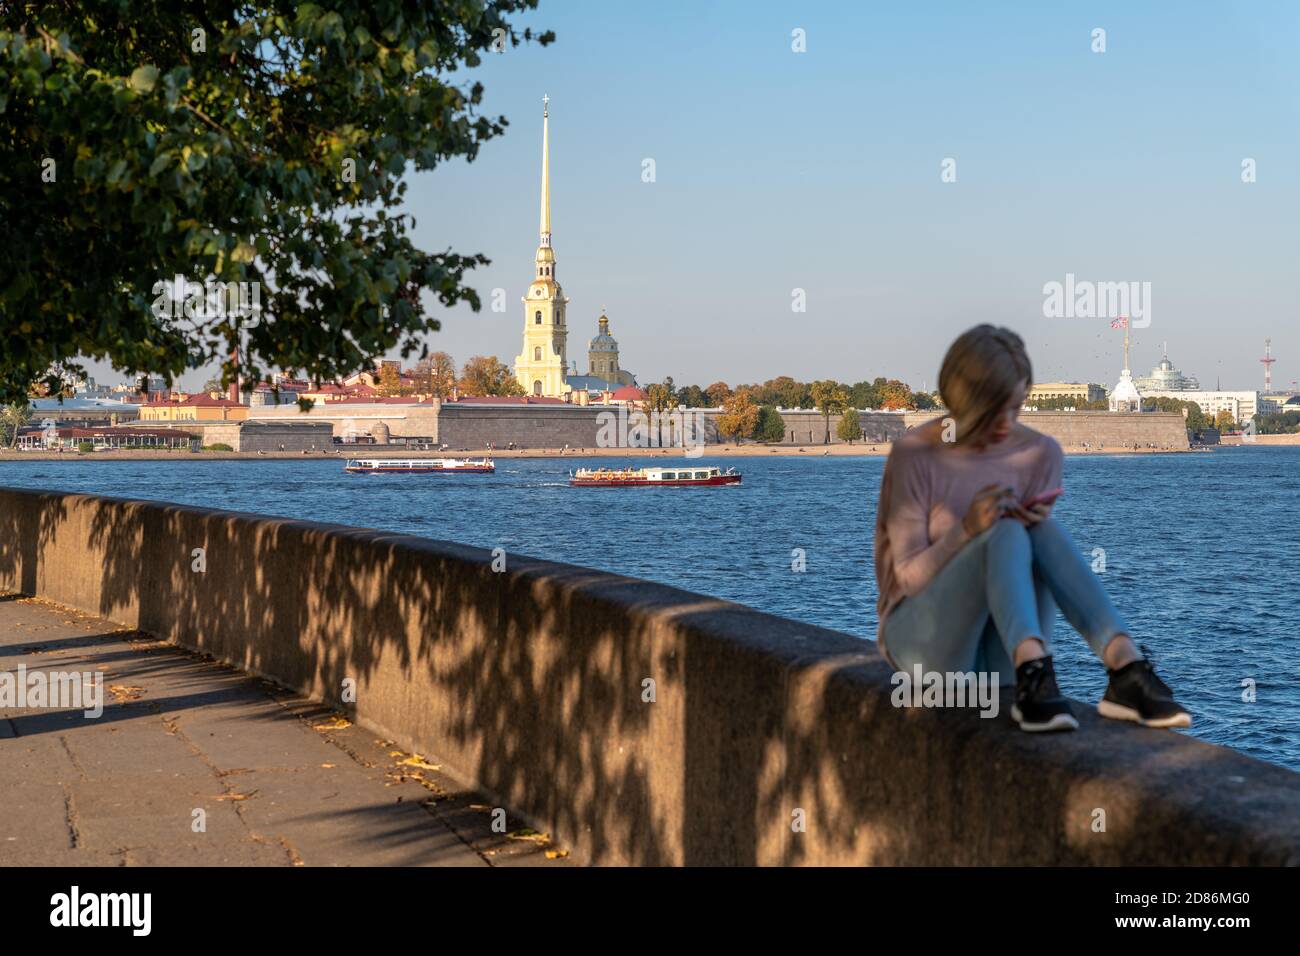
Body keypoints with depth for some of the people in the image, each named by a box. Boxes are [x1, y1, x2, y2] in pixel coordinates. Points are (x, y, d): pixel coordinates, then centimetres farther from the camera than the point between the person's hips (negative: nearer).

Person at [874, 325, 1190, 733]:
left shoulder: (1041, 453, 2)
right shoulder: (914, 455, -10)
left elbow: (1040, 564, 4)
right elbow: (909, 574, -10)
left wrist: (1033, 525, -19)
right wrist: (967, 529, -28)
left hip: (1002, 652, 4)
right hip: (922, 638, -3)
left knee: (1046, 530, -26)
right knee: (1007, 535, -31)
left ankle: (1127, 668, -44)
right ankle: (1033, 676, -54)